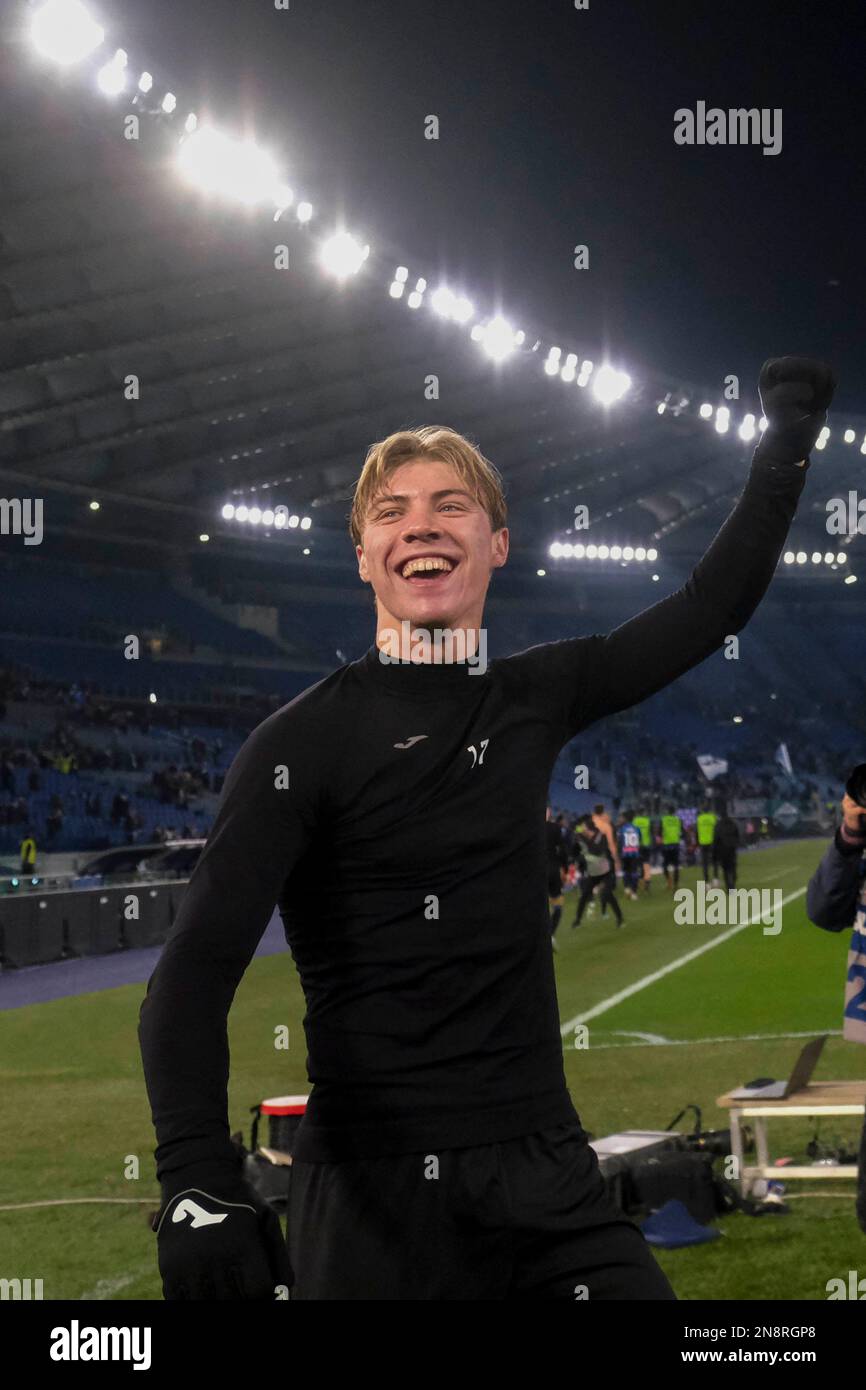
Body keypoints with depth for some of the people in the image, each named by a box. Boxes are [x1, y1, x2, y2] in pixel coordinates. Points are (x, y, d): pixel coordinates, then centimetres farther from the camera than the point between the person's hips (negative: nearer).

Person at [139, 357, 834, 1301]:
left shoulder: (534, 700, 9)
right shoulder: (301, 743, -8)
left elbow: (709, 612, 21)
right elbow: (196, 971, -18)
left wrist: (787, 445, 18)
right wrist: (197, 1184, -33)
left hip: (549, 1178, 5)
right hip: (377, 1196, -5)